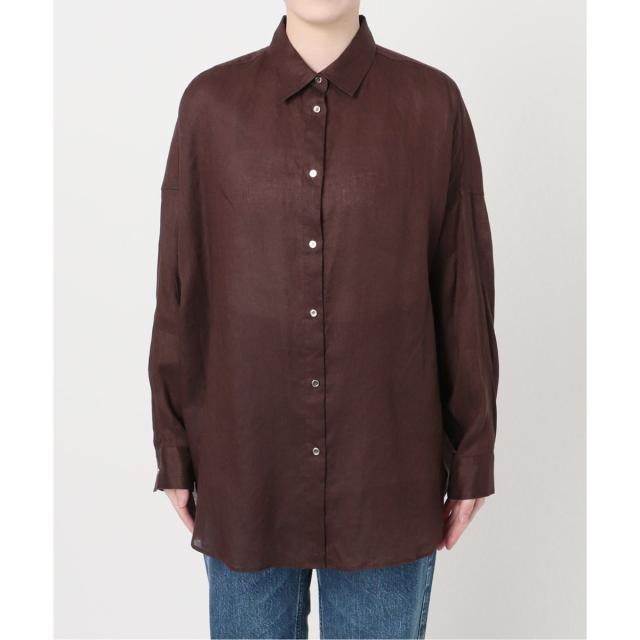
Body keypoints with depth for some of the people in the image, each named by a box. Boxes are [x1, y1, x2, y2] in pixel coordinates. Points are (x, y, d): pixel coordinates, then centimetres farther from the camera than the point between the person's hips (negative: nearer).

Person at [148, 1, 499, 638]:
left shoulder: (434, 103, -2)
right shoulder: (210, 102, 0)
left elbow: (465, 290, 0)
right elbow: (180, 289, 2)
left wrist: (473, 457, 2)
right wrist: (174, 452, 4)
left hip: (389, 472, 0)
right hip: (243, 469, 1)